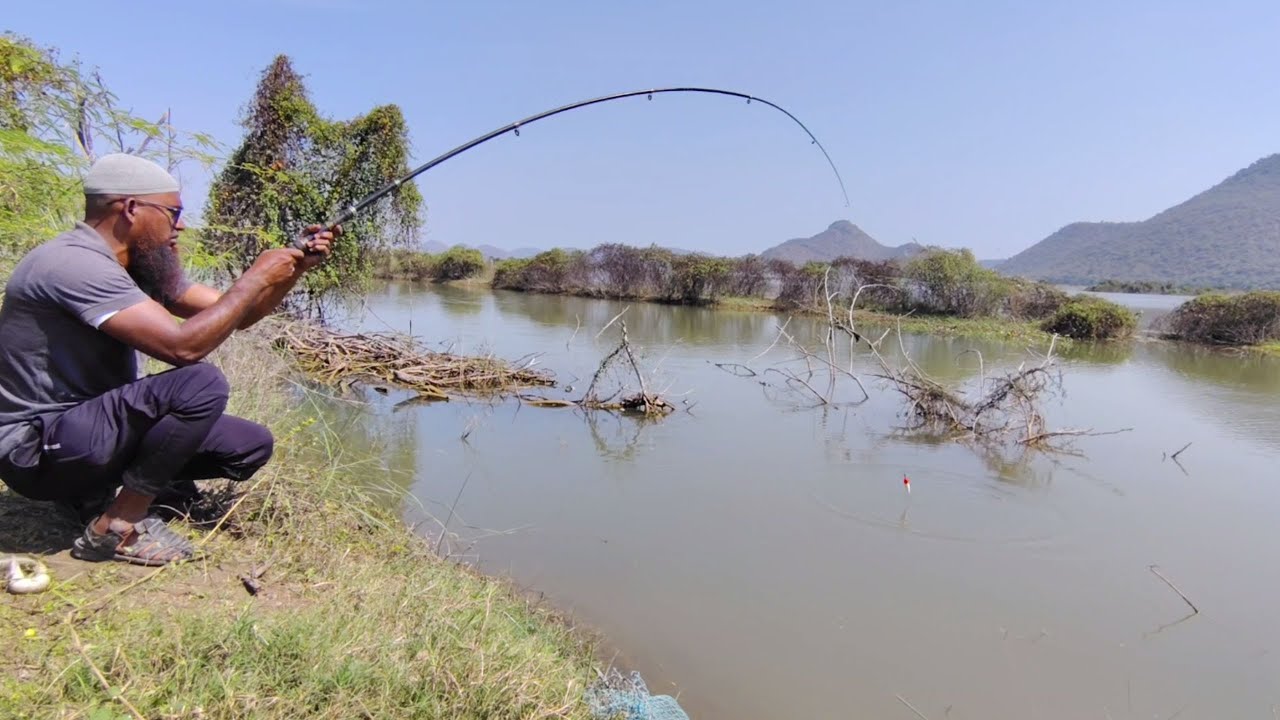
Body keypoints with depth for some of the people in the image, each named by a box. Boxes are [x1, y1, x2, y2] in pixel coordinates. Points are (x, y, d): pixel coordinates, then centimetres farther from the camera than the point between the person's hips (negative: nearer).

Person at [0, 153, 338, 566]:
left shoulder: (140, 264, 5)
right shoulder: (74, 264, -23)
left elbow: (234, 314, 10)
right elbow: (182, 345, -32)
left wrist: (297, 269, -4)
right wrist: (255, 278, -22)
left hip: (92, 426, 9)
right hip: (37, 448, -9)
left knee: (250, 444, 1)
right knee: (200, 386, -29)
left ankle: (103, 494, 10)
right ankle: (114, 527, -14)